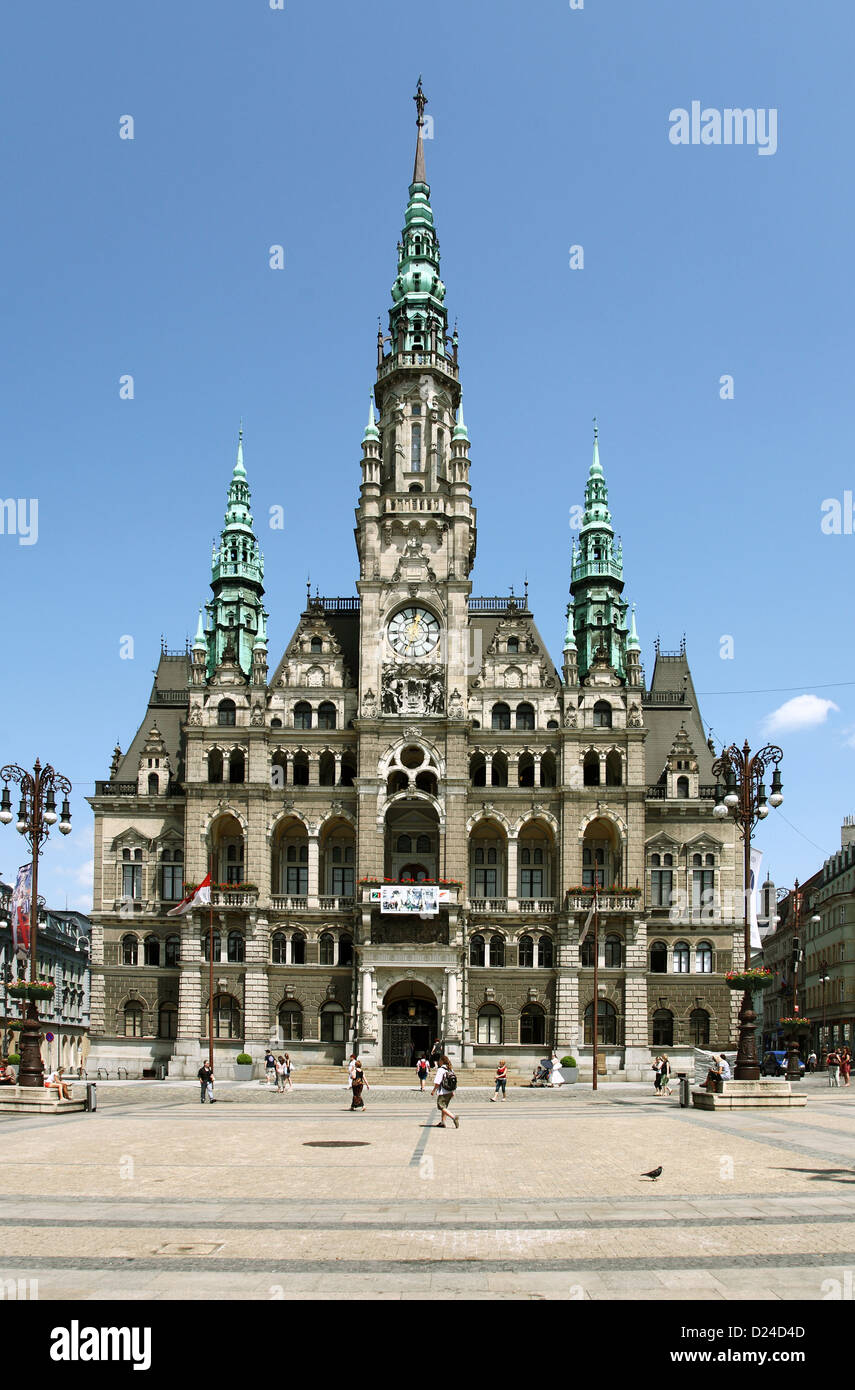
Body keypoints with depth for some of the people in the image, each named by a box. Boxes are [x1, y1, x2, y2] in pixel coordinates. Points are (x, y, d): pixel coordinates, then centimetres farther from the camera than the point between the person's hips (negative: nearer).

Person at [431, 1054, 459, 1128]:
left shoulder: (441, 1070, -14)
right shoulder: (451, 1069, 7)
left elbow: (437, 1082, -17)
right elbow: (454, 1080, 10)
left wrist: (434, 1090, -5)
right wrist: (453, 1091, 16)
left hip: (442, 1092, -8)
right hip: (450, 1092, 8)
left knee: (441, 1107, -4)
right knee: (444, 1106, 19)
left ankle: (454, 1117, -19)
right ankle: (442, 1122, 19)